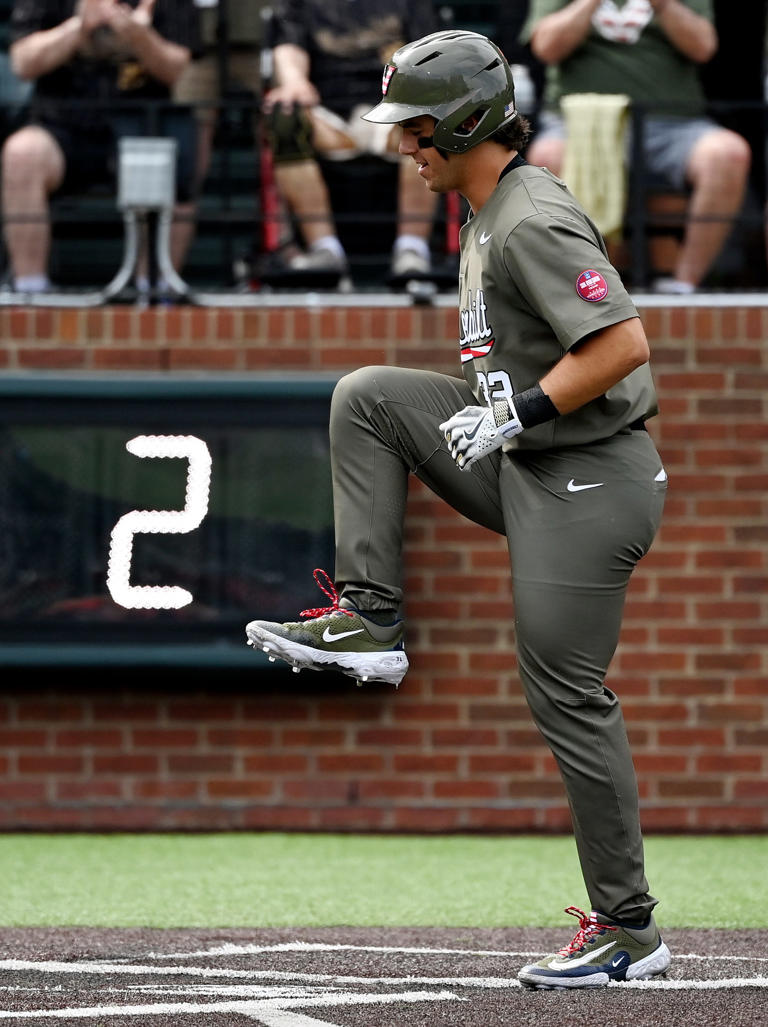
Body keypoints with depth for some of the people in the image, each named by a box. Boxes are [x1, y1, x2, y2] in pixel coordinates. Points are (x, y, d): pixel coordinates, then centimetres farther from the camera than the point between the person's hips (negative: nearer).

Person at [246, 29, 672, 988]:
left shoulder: (536, 223, -20)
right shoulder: (488, 213, 12)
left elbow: (624, 343, -27)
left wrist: (517, 413, -22)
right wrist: (484, 413, 10)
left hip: (587, 487, -10)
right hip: (522, 467, 10)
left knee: (565, 696, -6)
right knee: (367, 396, 6)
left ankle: (628, 928, 3)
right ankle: (368, 621, 4)